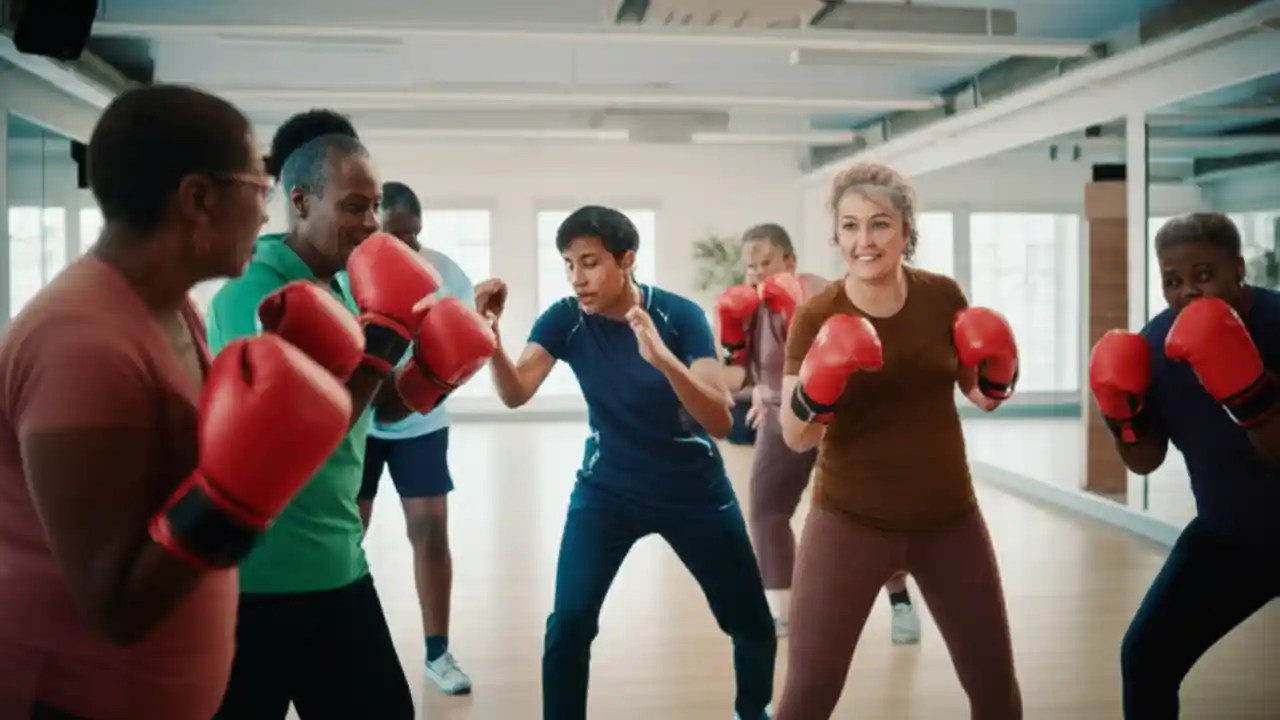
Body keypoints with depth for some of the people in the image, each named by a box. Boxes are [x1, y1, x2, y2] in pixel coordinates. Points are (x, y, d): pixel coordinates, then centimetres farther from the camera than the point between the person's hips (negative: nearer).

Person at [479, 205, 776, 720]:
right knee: (569, 623, -14)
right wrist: (491, 335, -43)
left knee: (753, 626, 7)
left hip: (695, 491, -1)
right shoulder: (565, 320, -12)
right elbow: (515, 395, -25)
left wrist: (663, 358, -43)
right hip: (608, 490, 1)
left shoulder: (680, 316, -19)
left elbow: (720, 422, -27)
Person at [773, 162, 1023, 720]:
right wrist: (818, 386, -32)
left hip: (949, 516, 3)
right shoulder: (817, 316, -12)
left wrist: (998, 368, -12)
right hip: (850, 520, -3)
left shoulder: (942, 296, -4)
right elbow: (796, 437, -14)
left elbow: (983, 396, 9)